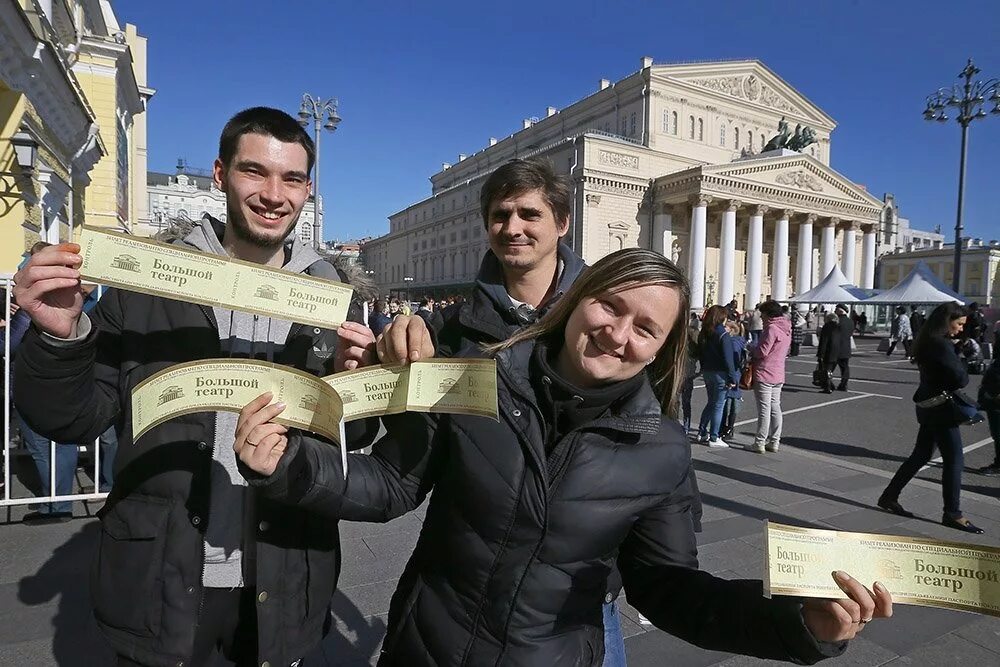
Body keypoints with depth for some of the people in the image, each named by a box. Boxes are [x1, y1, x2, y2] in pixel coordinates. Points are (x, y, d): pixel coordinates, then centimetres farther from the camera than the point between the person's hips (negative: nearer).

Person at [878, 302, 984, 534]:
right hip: (940, 407, -10)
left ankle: (889, 497, 21)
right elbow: (960, 378, -19)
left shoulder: (930, 341, 12)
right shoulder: (941, 344, -18)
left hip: (928, 406, 10)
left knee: (921, 455, 16)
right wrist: (964, 375, 2)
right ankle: (952, 514, 9)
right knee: (954, 458, 0)